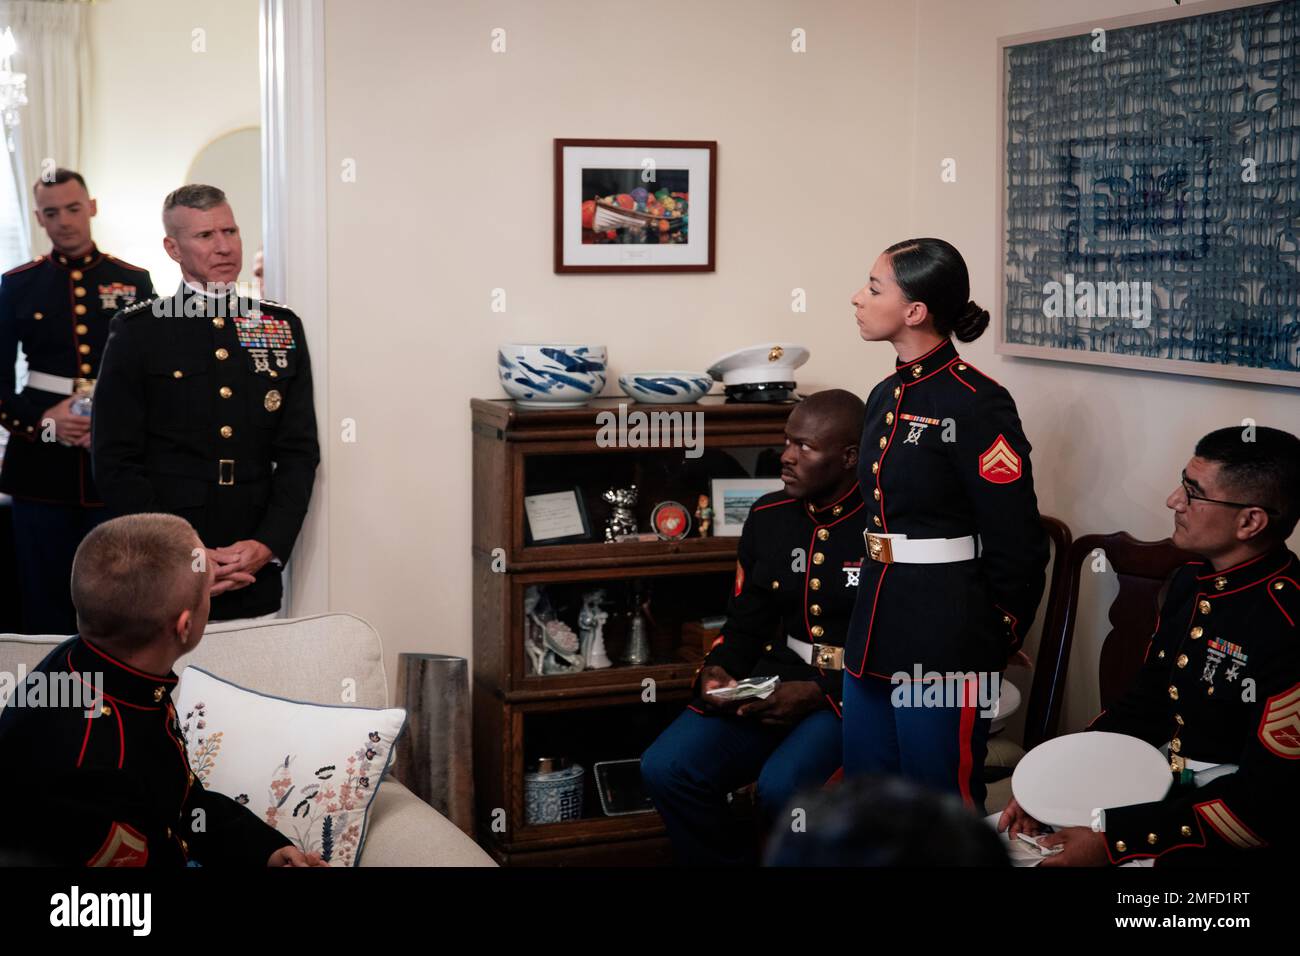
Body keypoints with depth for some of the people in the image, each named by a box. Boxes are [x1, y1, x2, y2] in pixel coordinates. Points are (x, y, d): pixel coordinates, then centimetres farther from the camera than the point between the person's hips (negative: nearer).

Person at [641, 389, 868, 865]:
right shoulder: (767, 517, 9)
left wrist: (822, 694, -19)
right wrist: (716, 672, -4)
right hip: (775, 684, 6)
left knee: (782, 787, -32)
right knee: (665, 768, -15)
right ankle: (735, 859, 7)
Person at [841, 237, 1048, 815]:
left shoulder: (978, 404, -15)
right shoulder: (884, 397, 11)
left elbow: (1017, 547, -13)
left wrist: (998, 641, -3)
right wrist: (873, 620, 16)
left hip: (945, 640, -8)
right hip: (876, 631, 8)